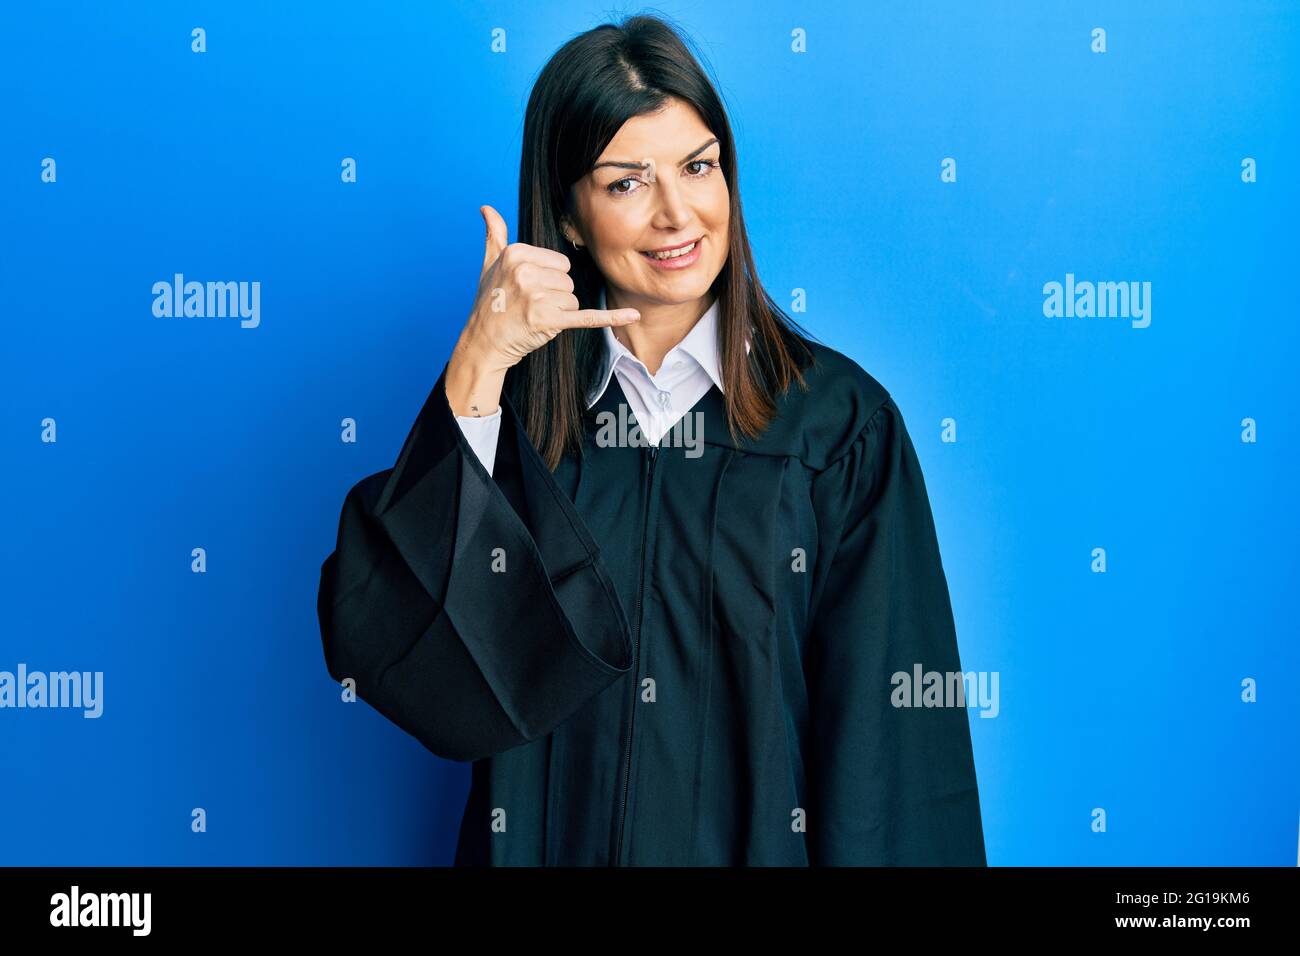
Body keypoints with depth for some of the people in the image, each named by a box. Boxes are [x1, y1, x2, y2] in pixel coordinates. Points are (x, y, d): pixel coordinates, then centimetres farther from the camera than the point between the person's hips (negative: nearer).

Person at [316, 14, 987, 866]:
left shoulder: (839, 418, -10)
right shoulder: (505, 408, -4)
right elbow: (373, 649, -17)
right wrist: (476, 371, -22)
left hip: (767, 840, -1)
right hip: (544, 841, 1)